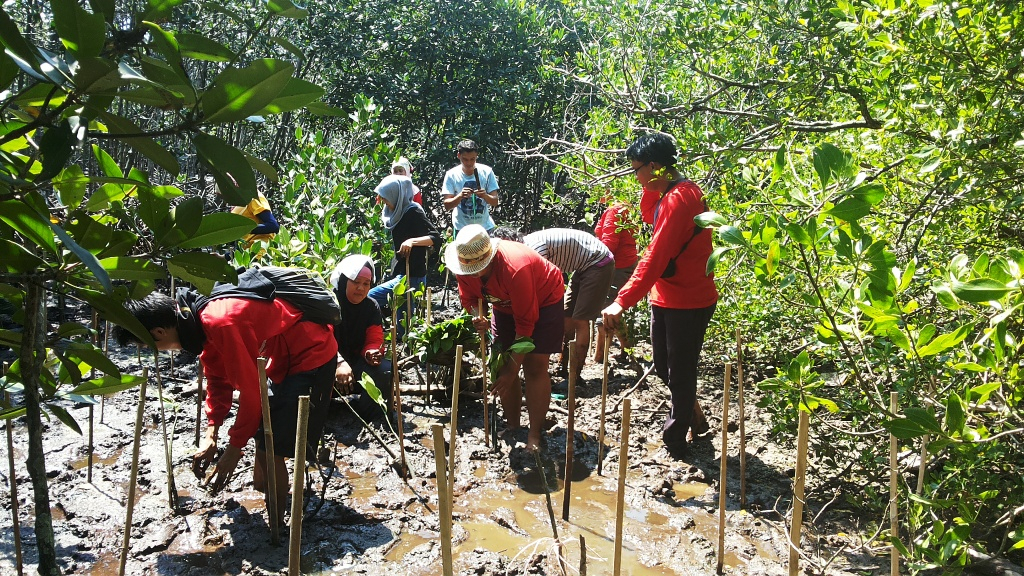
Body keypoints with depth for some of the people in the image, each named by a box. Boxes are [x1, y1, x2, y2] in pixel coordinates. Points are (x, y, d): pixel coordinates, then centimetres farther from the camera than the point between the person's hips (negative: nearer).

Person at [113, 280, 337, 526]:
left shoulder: (220, 323, -31)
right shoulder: (200, 318, 0)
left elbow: (250, 389, -24)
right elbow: (218, 380, 10)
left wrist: (234, 448, -14)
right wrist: (211, 437, 4)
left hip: (311, 356, -10)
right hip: (284, 356, 10)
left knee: (270, 448, -8)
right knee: (262, 434, 19)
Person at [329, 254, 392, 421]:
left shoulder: (372, 307, 5)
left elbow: (375, 340, 2)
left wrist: (371, 352, -24)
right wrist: (339, 362, -39)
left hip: (357, 362, 4)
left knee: (386, 370, -25)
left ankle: (367, 422, -11)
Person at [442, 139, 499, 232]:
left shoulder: (486, 172, -4)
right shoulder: (451, 175, -5)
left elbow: (495, 202, -4)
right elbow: (447, 205, -8)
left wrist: (485, 196, -26)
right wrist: (460, 196, -27)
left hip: (485, 227, 1)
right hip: (461, 228, -1)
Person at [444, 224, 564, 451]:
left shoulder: (515, 269, -40)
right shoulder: (464, 264, -22)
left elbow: (525, 322, -33)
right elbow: (470, 298, -4)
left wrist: (512, 368, -29)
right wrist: (478, 317, -30)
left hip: (543, 301, -6)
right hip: (506, 304, 6)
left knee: (534, 367, -12)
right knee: (501, 364, 1)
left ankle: (534, 434, -4)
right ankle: (512, 424, 15)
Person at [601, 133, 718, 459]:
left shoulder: (678, 199, -24)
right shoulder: (672, 193, 7)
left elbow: (655, 258, -31)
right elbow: (650, 216, 22)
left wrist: (622, 302, -34)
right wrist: (650, 188, 3)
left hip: (688, 302, -10)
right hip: (666, 297, 10)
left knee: (679, 373, 5)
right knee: (664, 367, 20)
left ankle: (674, 443, 20)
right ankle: (694, 417, 41)